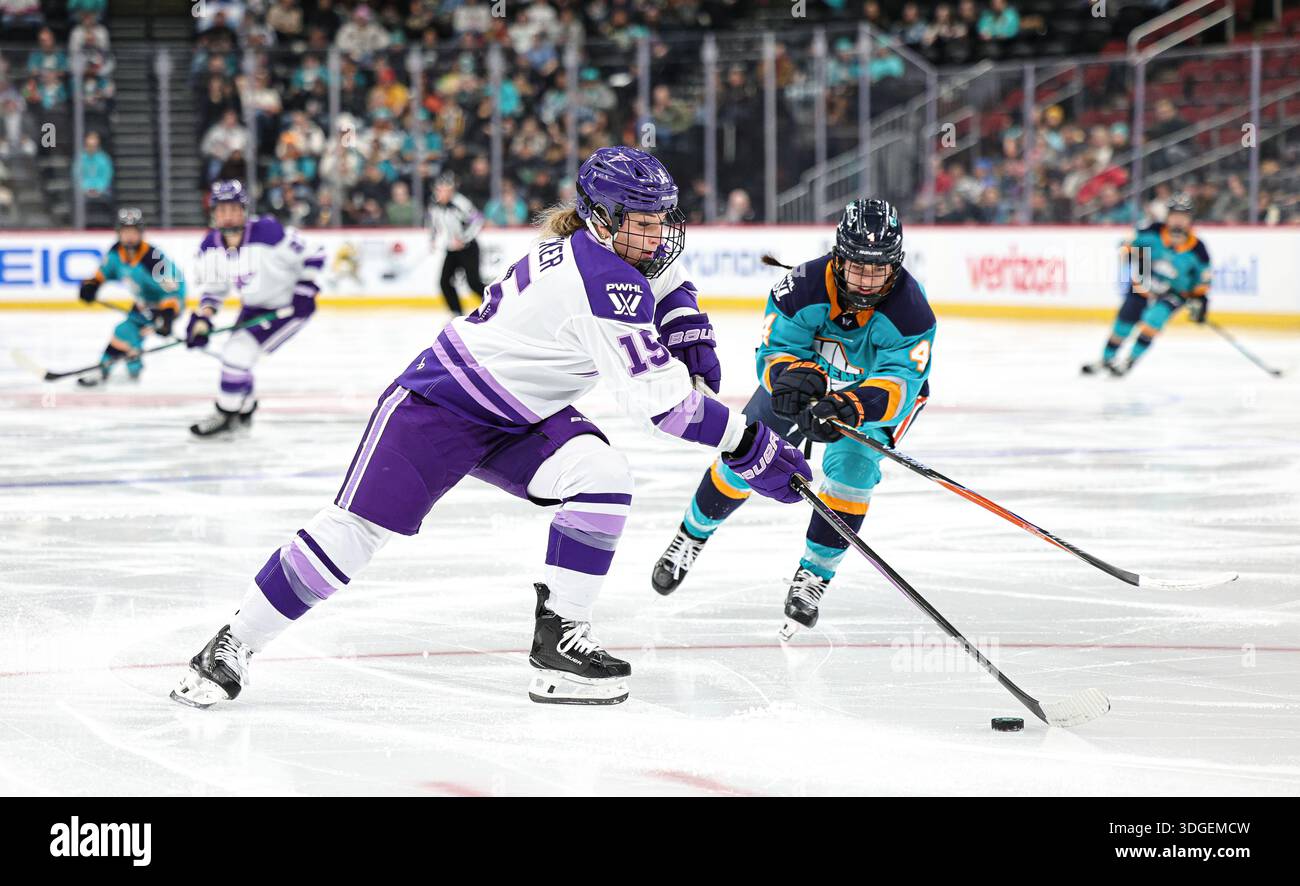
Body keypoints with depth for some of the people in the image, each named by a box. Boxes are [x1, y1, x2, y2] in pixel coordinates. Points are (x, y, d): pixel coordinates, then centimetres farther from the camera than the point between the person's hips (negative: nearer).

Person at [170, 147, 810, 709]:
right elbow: (660, 400, -30)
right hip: (440, 403, -9)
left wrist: (686, 325, 5)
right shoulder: (606, 282, -29)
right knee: (357, 527, -12)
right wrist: (751, 446, -26)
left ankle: (558, 640, -11)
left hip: (519, 418, 9)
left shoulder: (599, 243, -2)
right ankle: (235, 645, 1)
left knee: (601, 476, -16)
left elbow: (663, 280, 25)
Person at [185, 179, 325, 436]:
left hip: (288, 306, -8)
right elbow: (213, 287, 4)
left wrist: (305, 290, -22)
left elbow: (311, 256, -20)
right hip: (253, 306, 8)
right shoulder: (210, 247, -10)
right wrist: (202, 319, -9)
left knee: (238, 351, -16)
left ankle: (226, 416, -2)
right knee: (235, 354, 9)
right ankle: (244, 412, 34)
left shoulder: (268, 232, -30)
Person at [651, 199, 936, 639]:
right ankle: (691, 536, 26)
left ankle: (812, 577, -8)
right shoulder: (805, 286, -33)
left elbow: (898, 386, -42)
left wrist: (851, 407, -61)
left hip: (877, 387, -1)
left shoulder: (910, 309, -36)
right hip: (806, 370, 2)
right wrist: (792, 375, -52)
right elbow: (775, 350, -28)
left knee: (851, 467, -24)